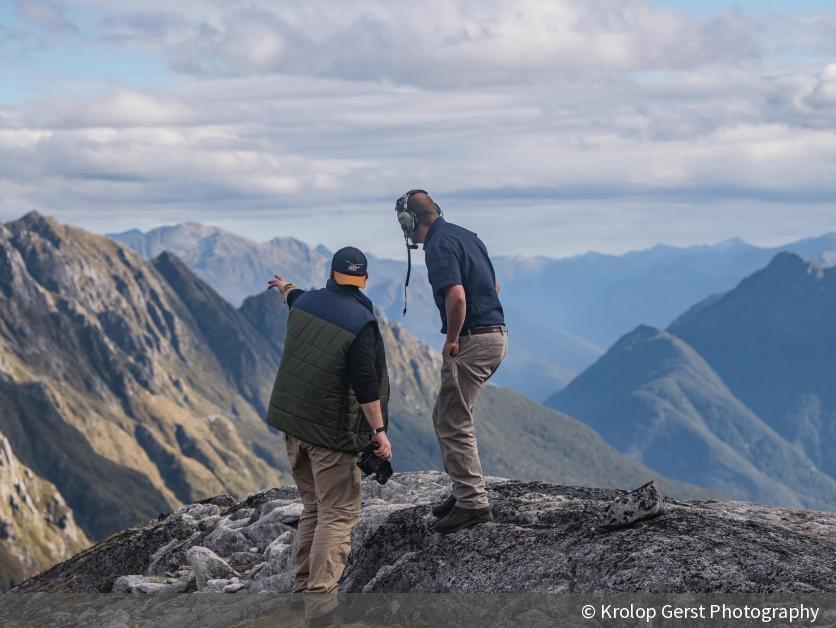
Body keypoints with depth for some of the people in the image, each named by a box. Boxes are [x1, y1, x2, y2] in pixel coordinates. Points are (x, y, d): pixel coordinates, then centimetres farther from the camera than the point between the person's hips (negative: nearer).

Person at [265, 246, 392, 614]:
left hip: (293, 422, 7)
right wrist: (379, 431, -13)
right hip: (331, 433, -7)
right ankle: (320, 594, -13)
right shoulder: (360, 321, -17)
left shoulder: (306, 302, 4)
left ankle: (302, 587, 22)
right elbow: (366, 385, -19)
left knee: (313, 507, 19)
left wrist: (284, 287, 55)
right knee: (338, 514, -4)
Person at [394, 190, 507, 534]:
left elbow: (456, 296, -28)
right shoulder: (465, 236, 16)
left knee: (454, 424, -4)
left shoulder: (439, 246, -14)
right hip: (496, 334, 10)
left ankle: (474, 503, -2)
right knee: (444, 415, 19)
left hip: (471, 340, -10)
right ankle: (465, 490, 22)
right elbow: (493, 286, 23)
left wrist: (452, 339, -14)